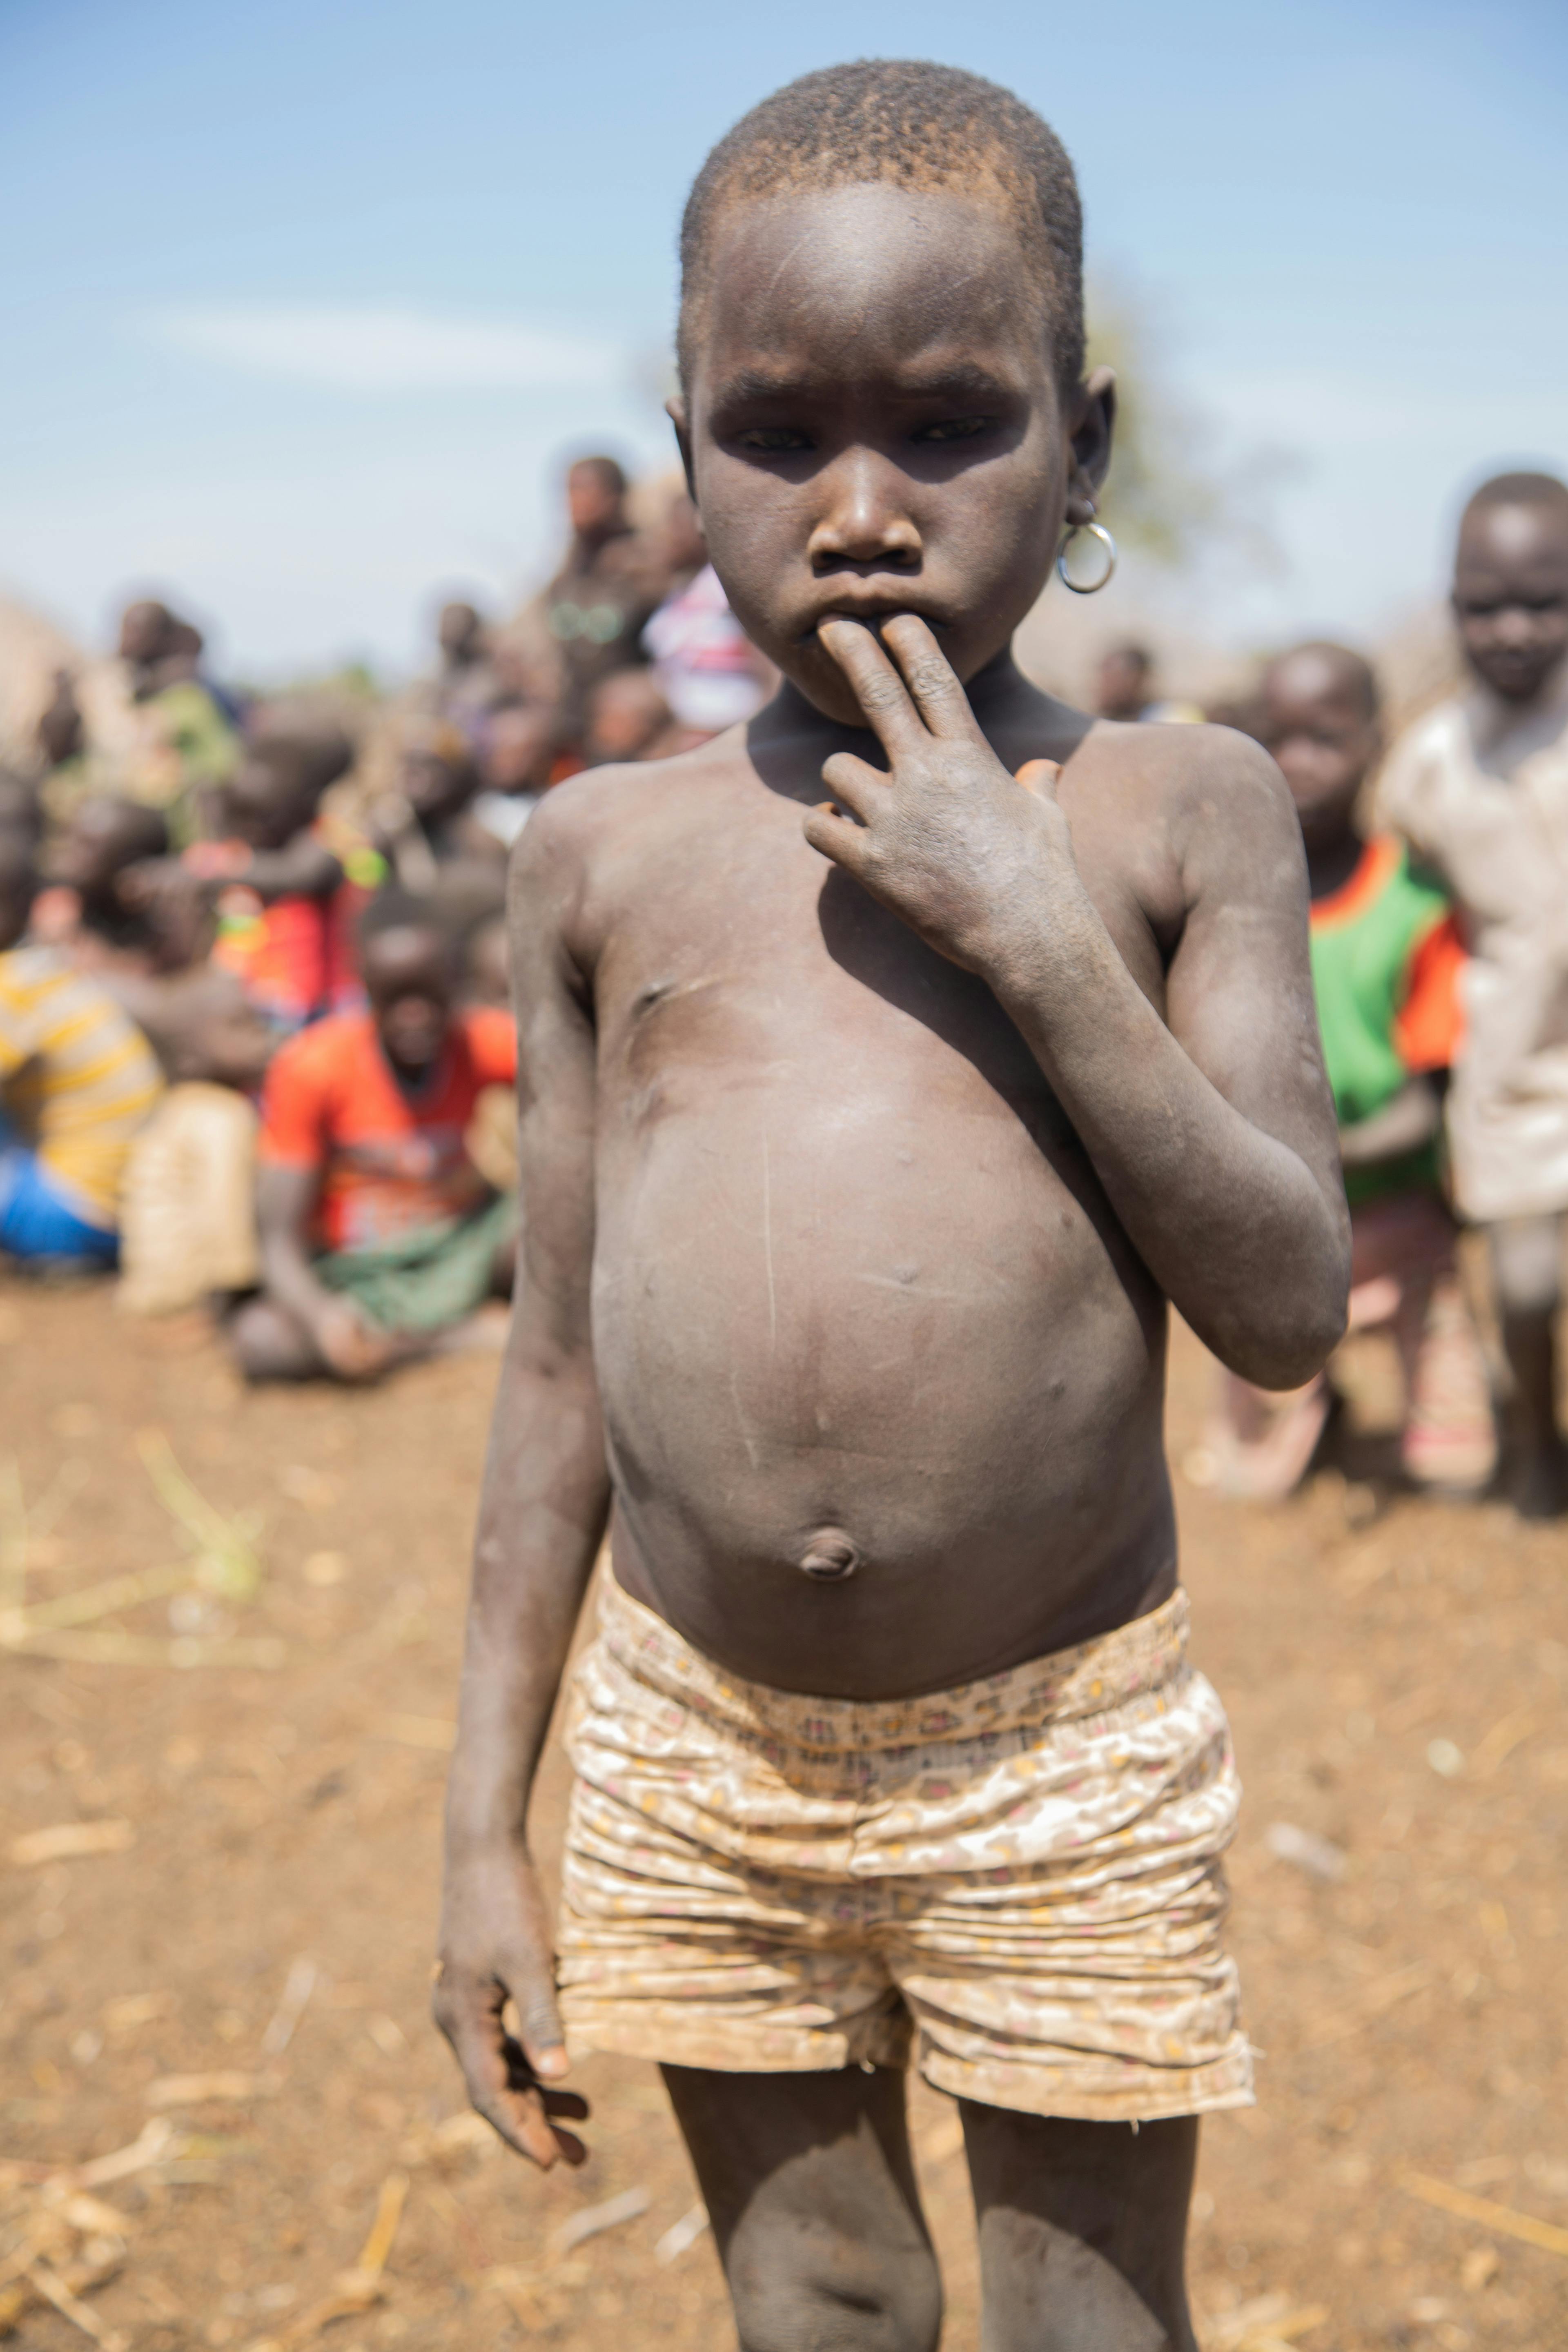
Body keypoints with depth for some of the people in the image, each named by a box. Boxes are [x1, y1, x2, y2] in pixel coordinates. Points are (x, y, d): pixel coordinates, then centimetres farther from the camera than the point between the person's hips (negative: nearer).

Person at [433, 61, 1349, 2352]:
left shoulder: (1179, 808, -4)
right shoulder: (602, 851, 1)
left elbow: (1291, 1309, -9)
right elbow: (559, 1364, 5)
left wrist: (1037, 937, -20)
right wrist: (485, 1822, 6)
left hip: (1065, 1756, -2)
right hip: (695, 1757, 2)